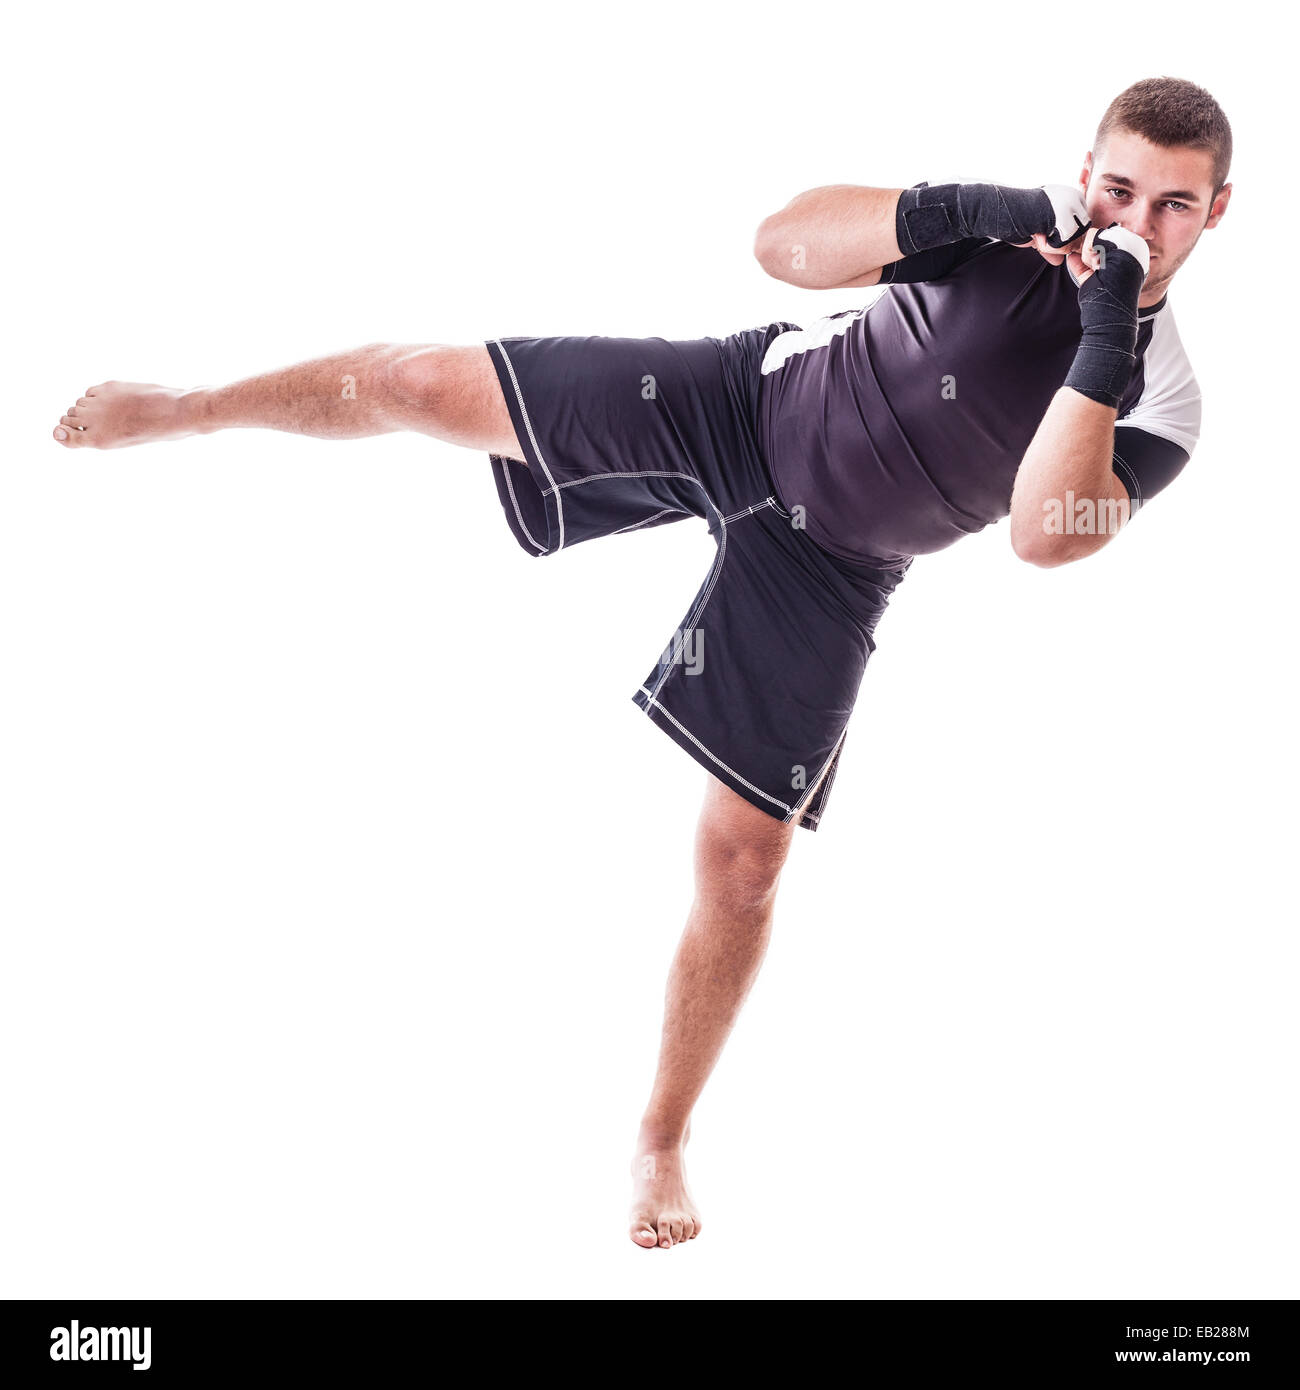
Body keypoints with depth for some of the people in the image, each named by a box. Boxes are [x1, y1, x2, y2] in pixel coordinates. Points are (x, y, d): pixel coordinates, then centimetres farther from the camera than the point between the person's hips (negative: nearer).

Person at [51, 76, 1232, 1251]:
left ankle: (663, 1144, 20)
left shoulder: (1157, 400, -14)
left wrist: (1100, 349, -38)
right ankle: (185, 407, 20)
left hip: (819, 569, 0)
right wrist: (959, 207, -30)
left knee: (744, 859, -2)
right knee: (422, 382, -10)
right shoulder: (1014, 225, -13)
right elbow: (784, 246, -17)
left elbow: (1046, 535, -31)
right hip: (747, 401, 1)